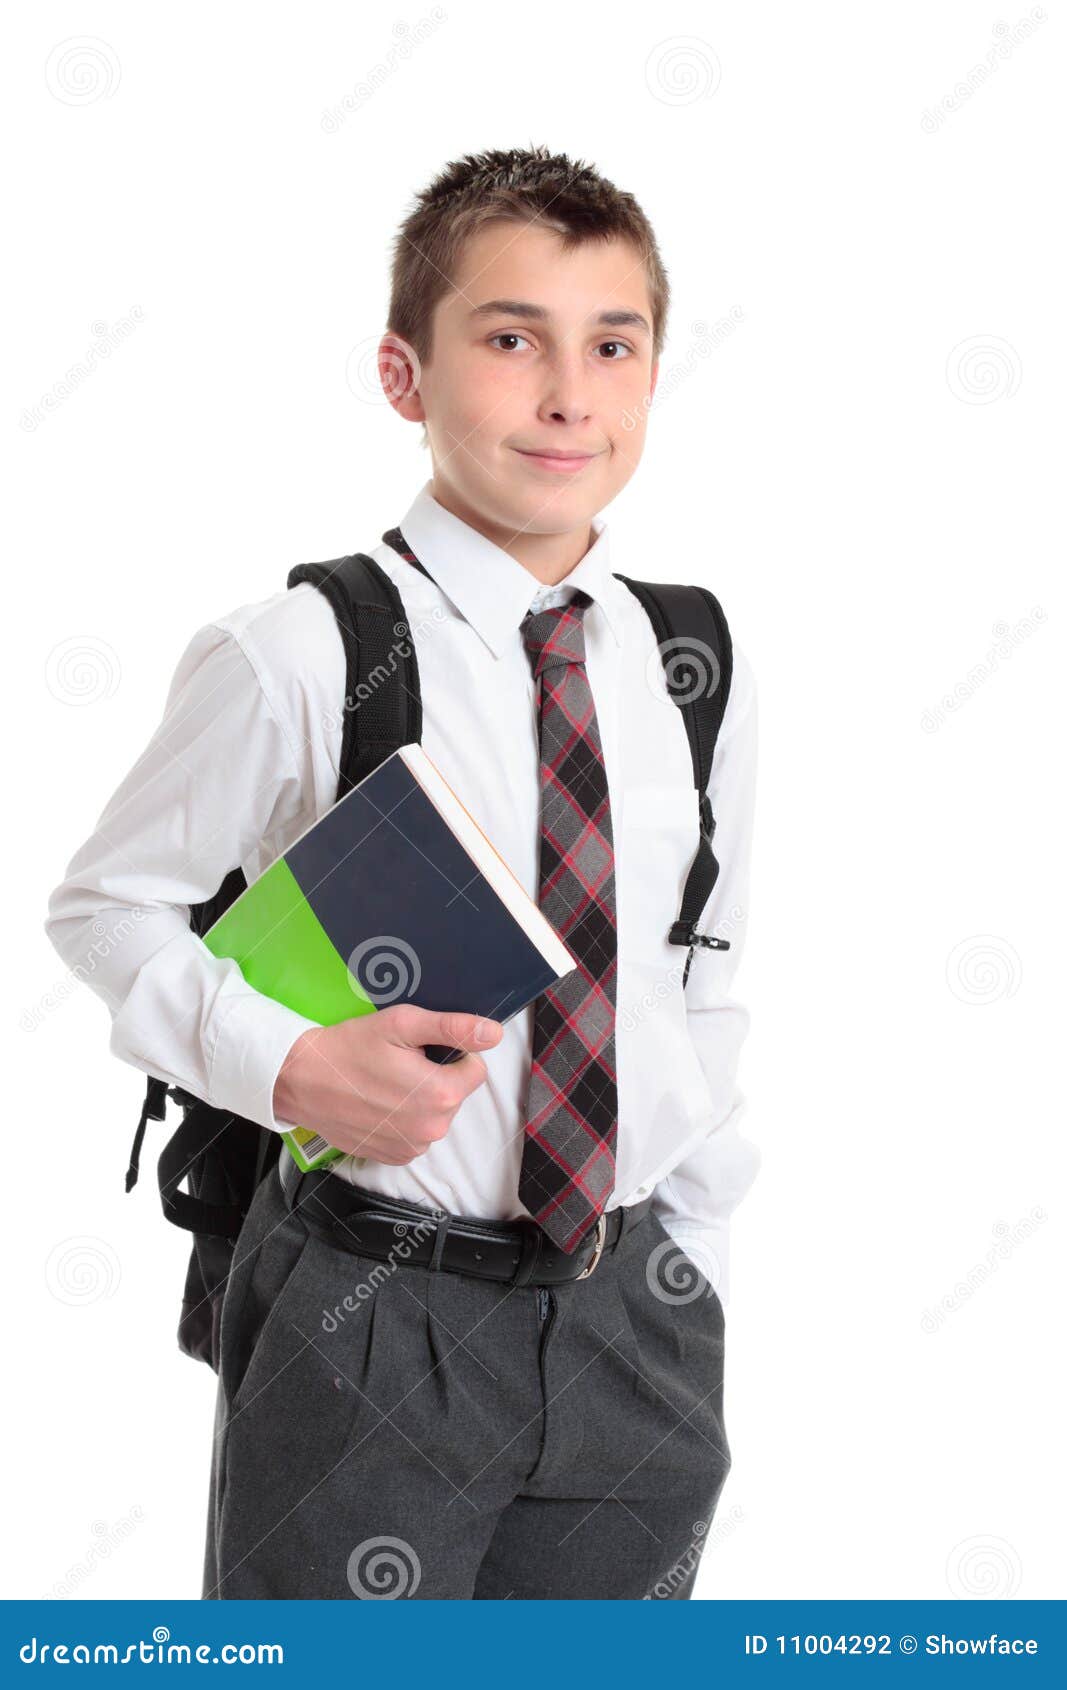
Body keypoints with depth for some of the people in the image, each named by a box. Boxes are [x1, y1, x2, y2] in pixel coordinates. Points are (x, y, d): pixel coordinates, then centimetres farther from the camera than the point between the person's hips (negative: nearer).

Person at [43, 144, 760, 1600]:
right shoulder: (293, 660, -12)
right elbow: (107, 903, -2)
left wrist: (696, 1280, 10)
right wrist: (290, 1065, -18)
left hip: (632, 1320, 4)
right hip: (373, 1326, -4)